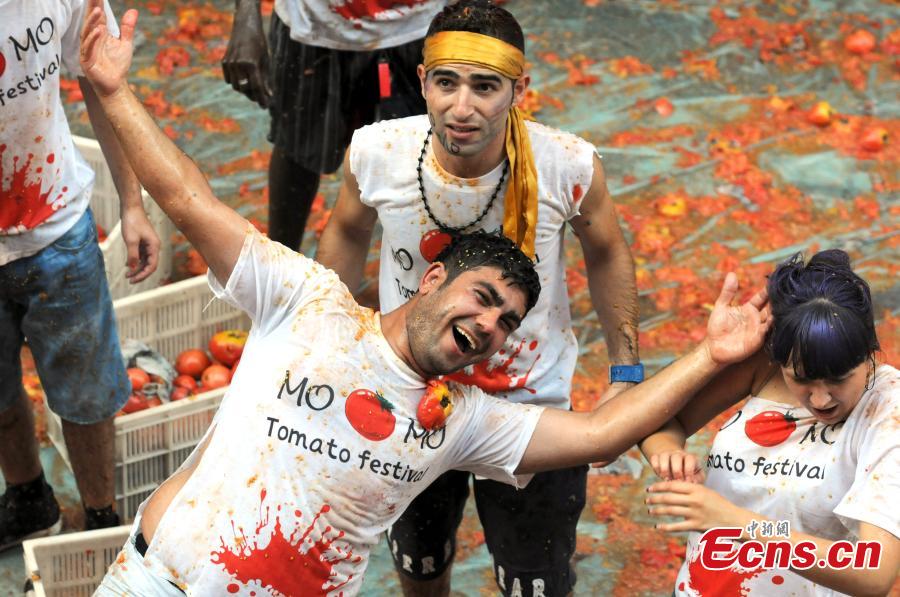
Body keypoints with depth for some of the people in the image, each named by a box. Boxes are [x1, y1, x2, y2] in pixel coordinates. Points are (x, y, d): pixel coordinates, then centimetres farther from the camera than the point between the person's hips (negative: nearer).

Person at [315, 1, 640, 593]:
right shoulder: (374, 153, -25)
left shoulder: (569, 167, -28)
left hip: (531, 405, -1)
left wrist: (626, 376, -2)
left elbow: (607, 253, -5)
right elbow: (348, 235, 0)